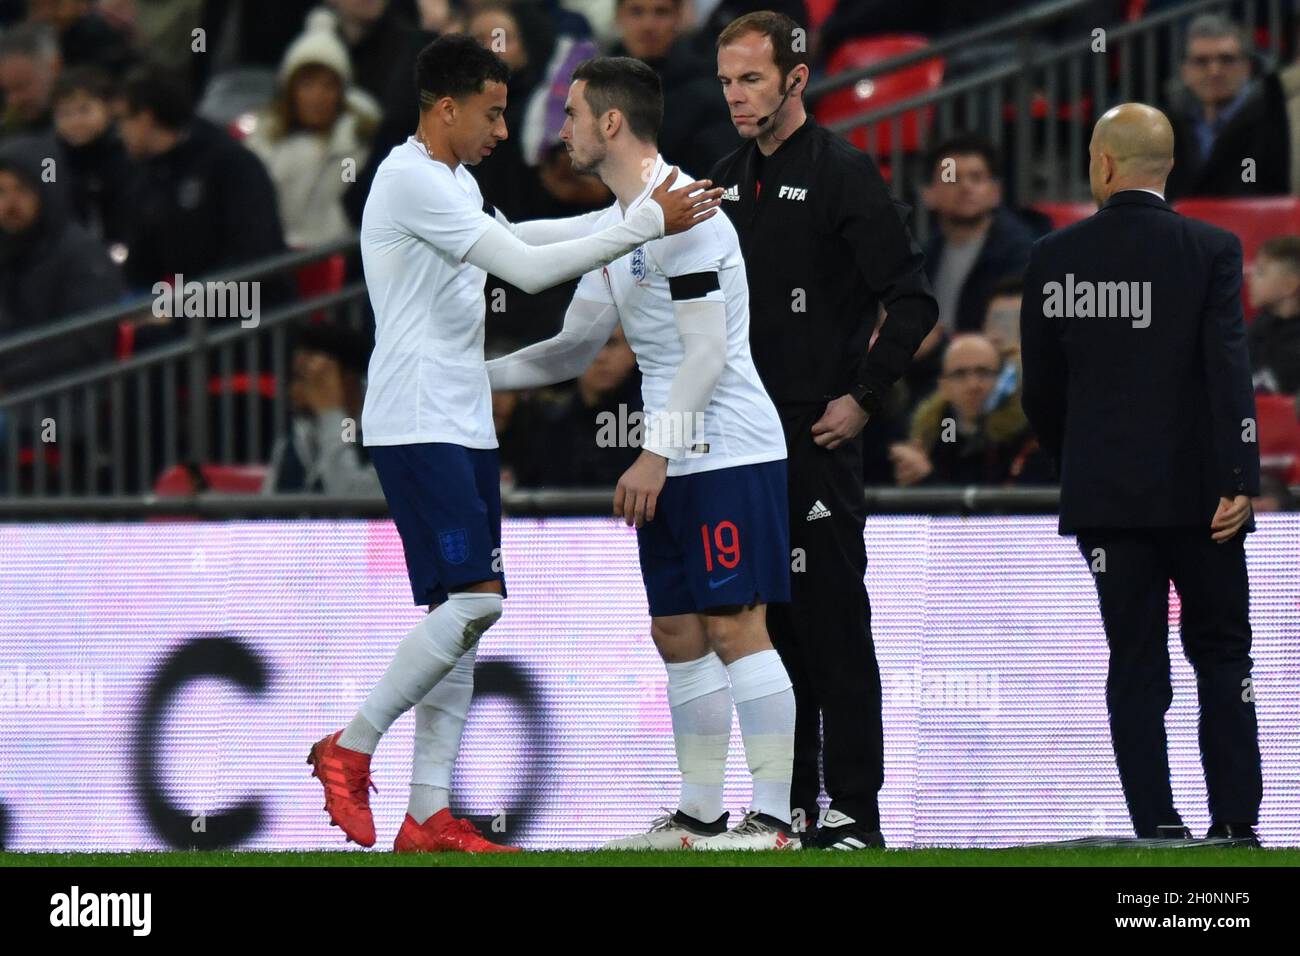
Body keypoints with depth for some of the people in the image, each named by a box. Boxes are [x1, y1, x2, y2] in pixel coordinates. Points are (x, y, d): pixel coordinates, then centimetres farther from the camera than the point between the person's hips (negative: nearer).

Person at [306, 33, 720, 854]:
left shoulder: (456, 183, 17)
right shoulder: (411, 179, -14)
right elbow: (528, 270, -19)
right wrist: (648, 223, -15)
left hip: (464, 426, 10)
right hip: (416, 425, -10)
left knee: (465, 614, 4)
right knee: (474, 598, -17)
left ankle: (429, 816, 3)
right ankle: (351, 748, -5)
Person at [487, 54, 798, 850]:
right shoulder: (612, 227, 16)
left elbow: (707, 354, -19)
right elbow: (574, 349, 24)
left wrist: (655, 454, -21)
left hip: (730, 456, -10)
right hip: (677, 464, 10)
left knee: (736, 630, -10)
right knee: (678, 635, 9)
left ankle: (773, 819, -10)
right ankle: (701, 816, 13)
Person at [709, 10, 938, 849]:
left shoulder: (843, 174, -6)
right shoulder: (726, 181, 14)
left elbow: (913, 300, -9)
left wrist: (865, 399, -11)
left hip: (818, 438, -7)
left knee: (835, 628, -6)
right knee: (767, 629, 9)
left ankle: (855, 813, -5)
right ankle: (788, 805, 14)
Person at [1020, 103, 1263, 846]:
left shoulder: (1055, 258, 1)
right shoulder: (1211, 249, -5)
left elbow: (1040, 387, 7)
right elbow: (1228, 367, -13)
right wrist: (1241, 479, -15)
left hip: (1104, 495, 2)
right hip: (1196, 491, -2)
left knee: (1135, 663, 5)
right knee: (1222, 654, 8)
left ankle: (1156, 826, -1)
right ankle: (1235, 823, 2)